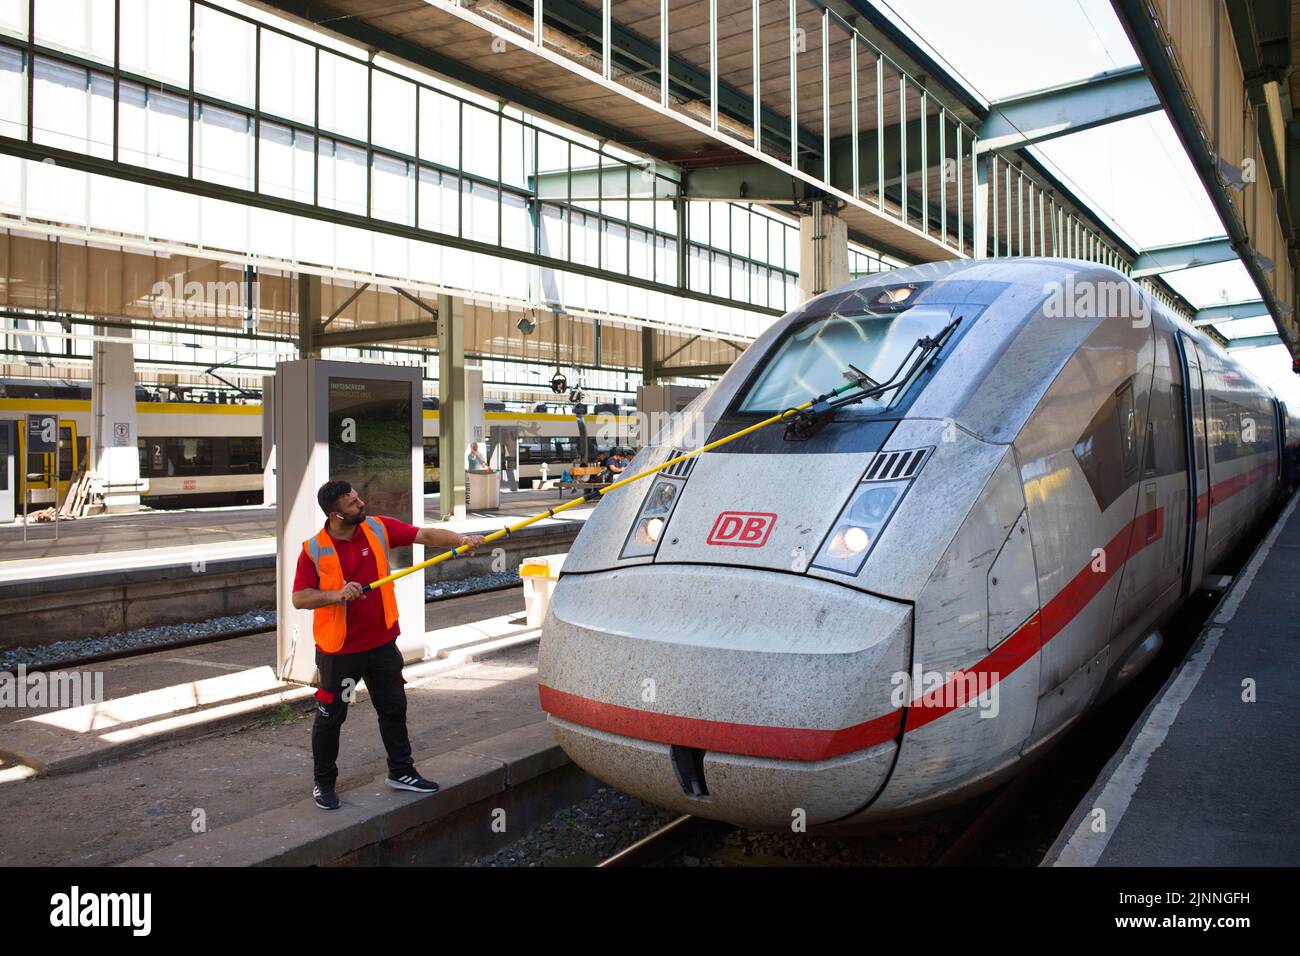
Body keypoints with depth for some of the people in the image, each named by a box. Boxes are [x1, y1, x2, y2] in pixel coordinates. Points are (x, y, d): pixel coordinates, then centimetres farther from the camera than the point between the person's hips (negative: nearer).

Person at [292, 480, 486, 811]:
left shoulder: (378, 528, -4)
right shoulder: (314, 549, -13)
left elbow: (425, 535, -9)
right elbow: (299, 598, -14)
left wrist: (462, 539, -23)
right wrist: (337, 594, -29)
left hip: (381, 643, 4)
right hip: (338, 649, -4)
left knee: (394, 709, 14)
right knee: (330, 717, 8)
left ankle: (401, 771, 31)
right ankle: (323, 783, 26)